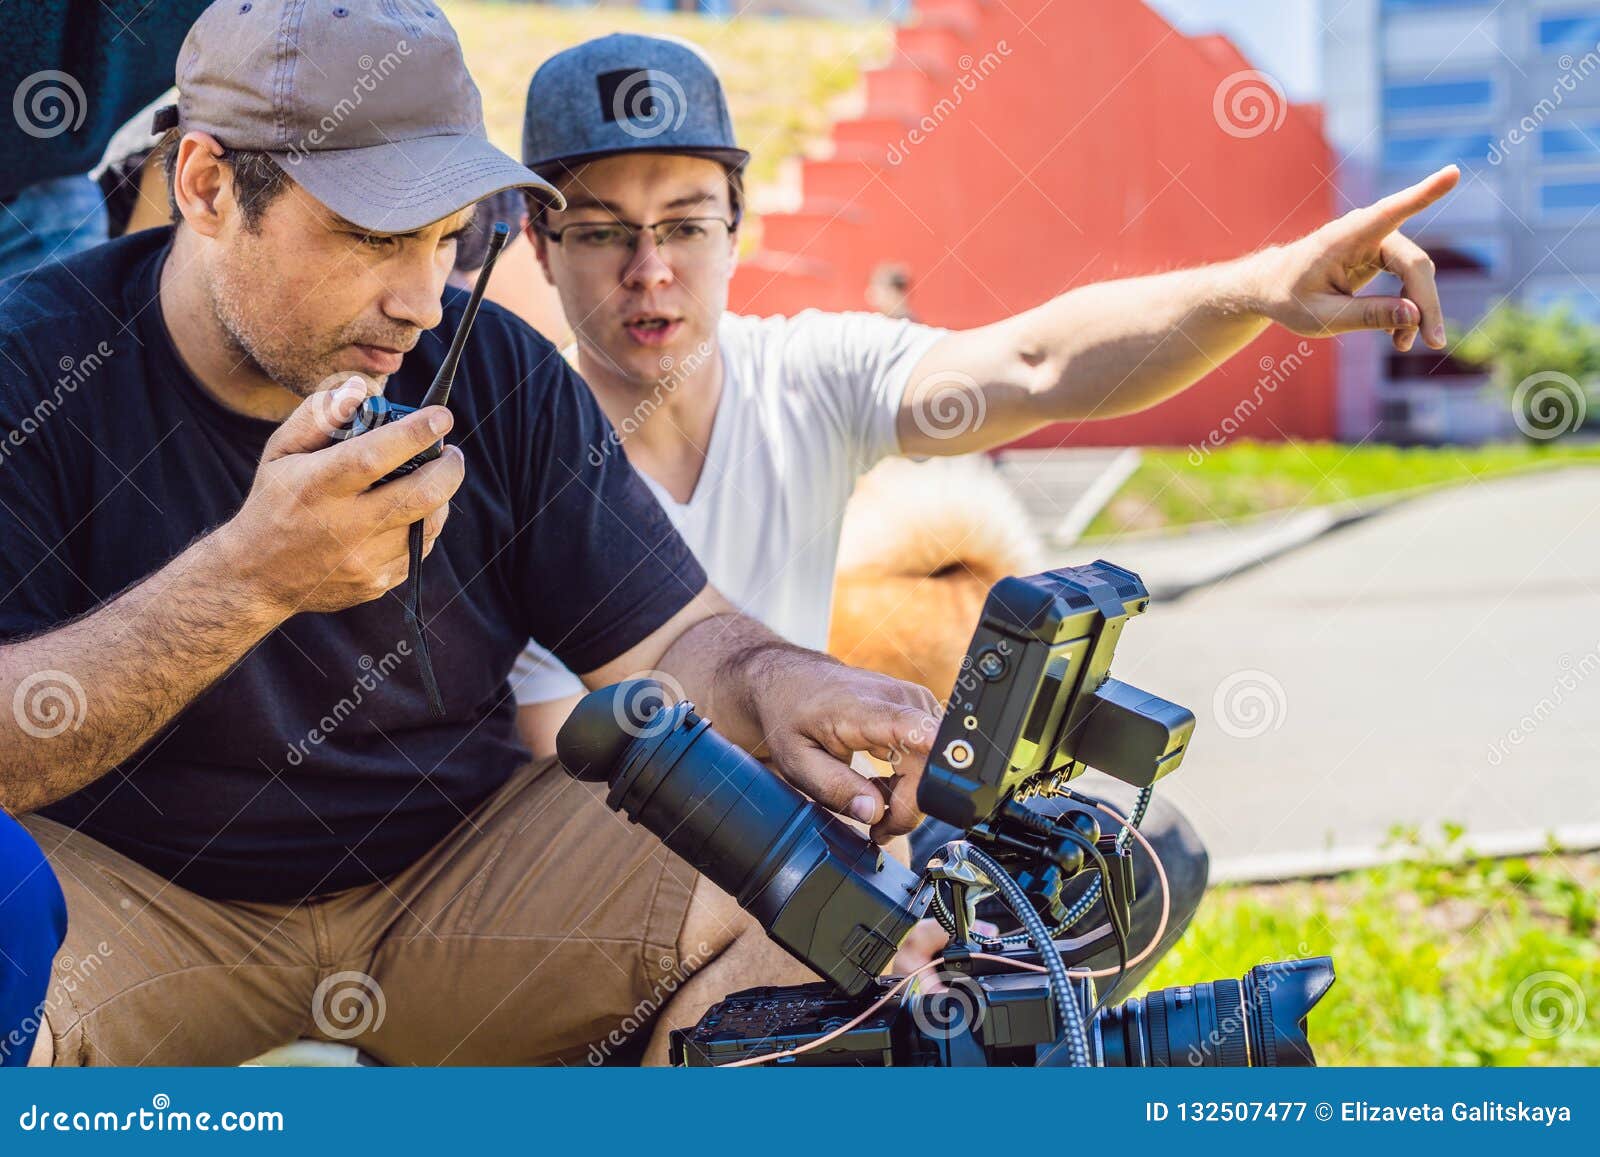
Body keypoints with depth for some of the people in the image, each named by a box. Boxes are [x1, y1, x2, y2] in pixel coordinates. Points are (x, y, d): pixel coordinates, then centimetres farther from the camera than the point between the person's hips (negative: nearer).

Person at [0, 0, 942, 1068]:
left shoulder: (497, 371, 0)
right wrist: (250, 577, -38)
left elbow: (672, 639, 1)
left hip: (458, 854, 4)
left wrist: (775, 682, -24)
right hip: (131, 886, -3)